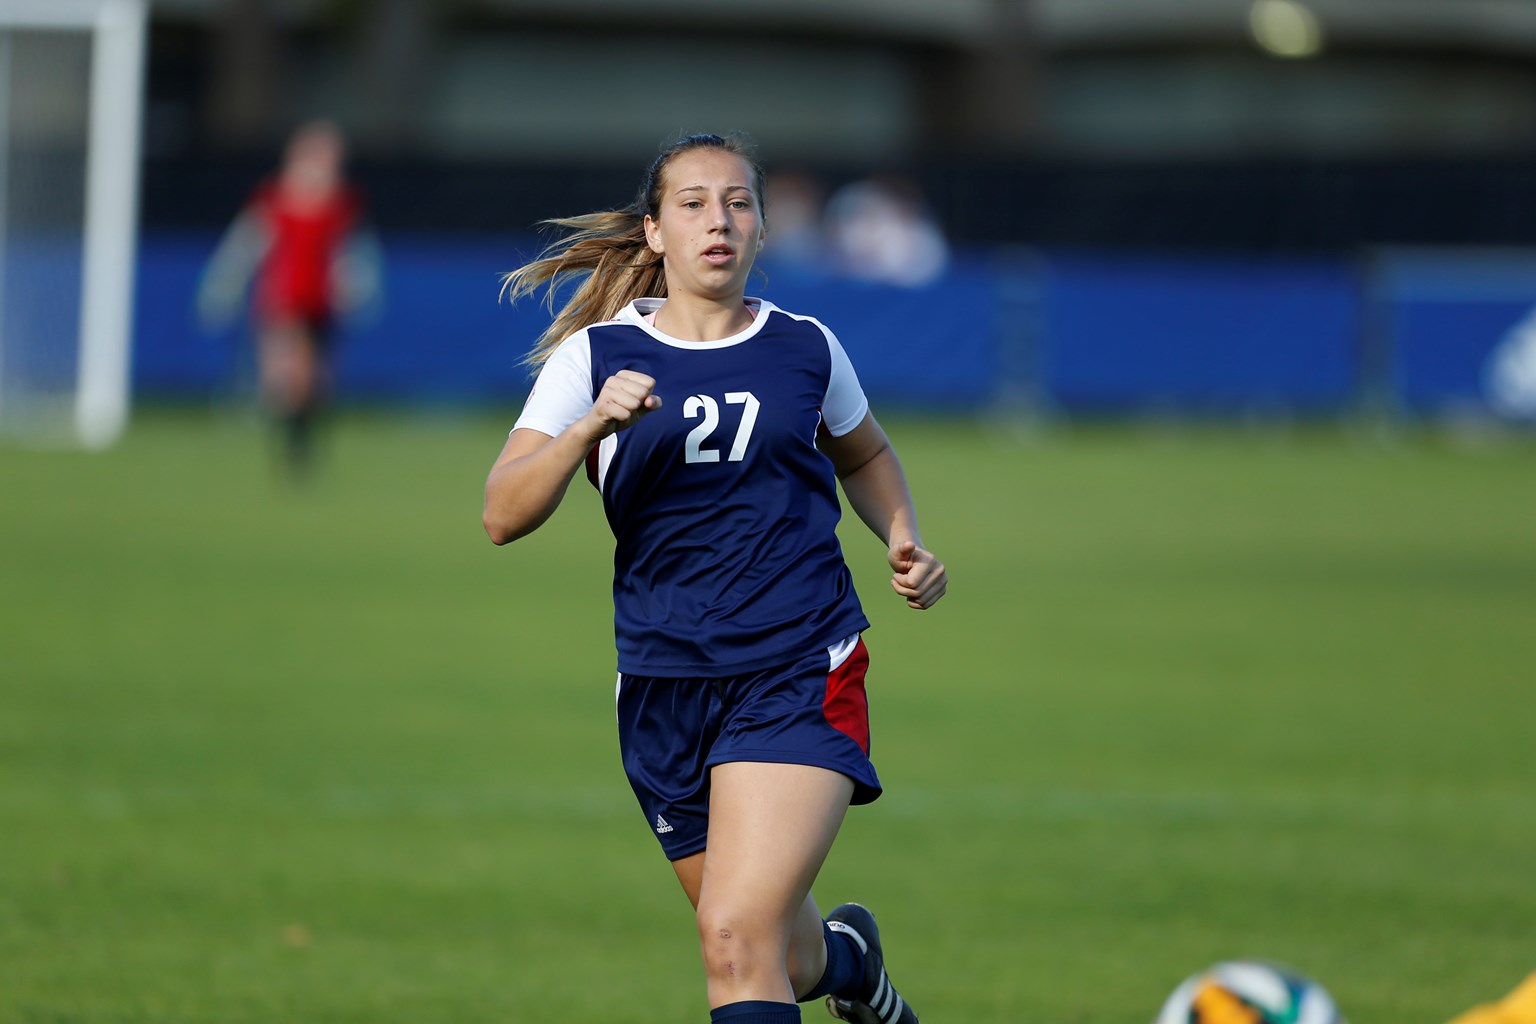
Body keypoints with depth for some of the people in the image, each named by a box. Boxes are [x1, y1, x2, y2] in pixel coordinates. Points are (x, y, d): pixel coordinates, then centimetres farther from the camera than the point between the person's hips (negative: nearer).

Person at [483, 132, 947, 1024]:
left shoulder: (806, 348, 4)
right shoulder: (596, 355, 0)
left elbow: (864, 455, 26)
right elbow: (504, 515, -10)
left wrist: (906, 542, 8)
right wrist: (592, 427, -25)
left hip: (802, 676, -2)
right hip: (665, 684, 2)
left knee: (736, 938, -20)